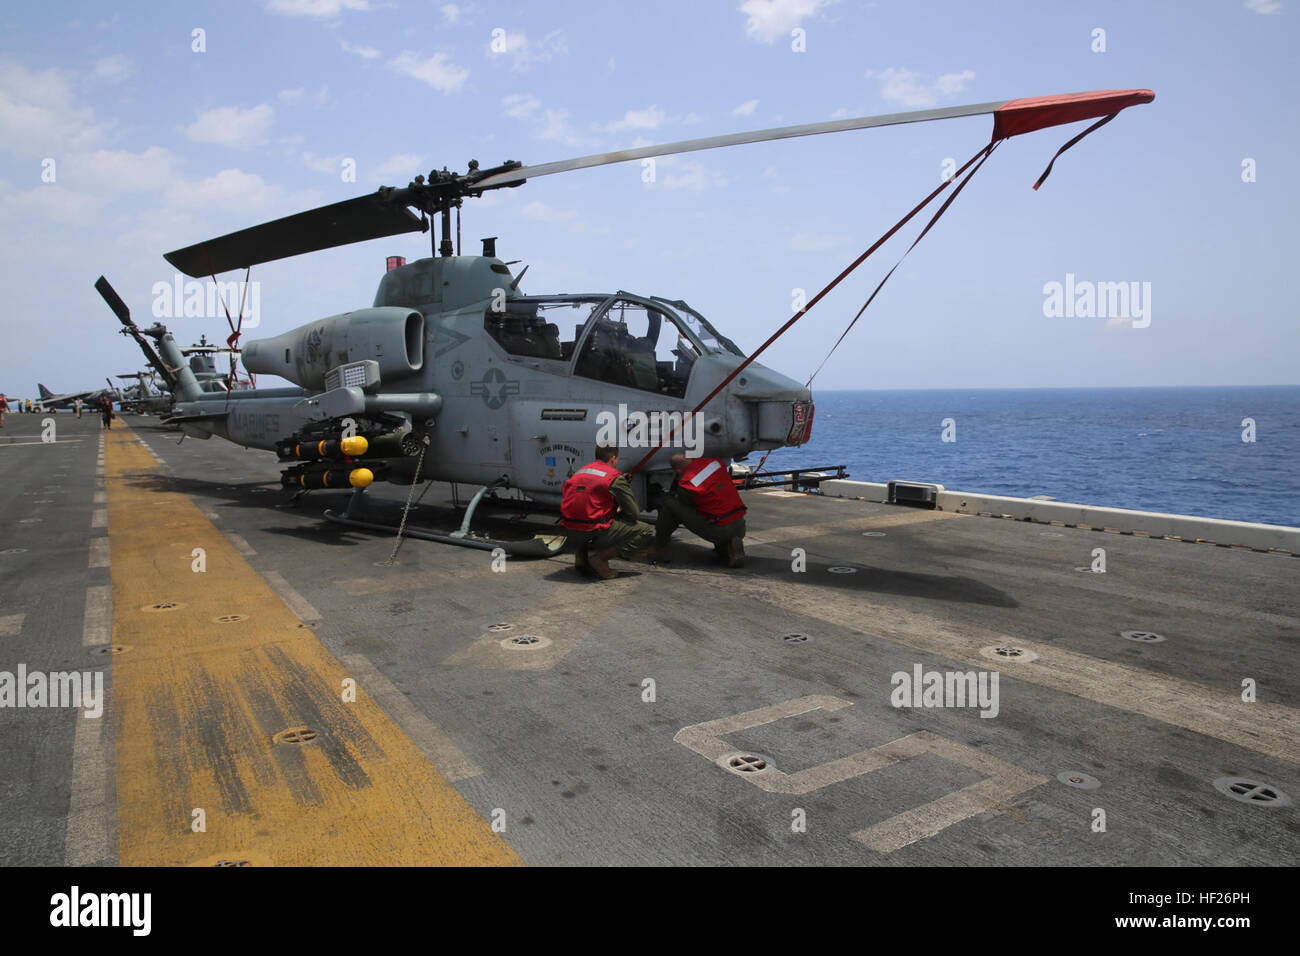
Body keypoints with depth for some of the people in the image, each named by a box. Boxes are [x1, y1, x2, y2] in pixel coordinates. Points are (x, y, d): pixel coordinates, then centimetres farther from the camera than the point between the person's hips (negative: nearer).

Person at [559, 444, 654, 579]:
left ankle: (582, 553, 15)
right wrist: (620, 512, 23)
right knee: (648, 532, 5)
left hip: (571, 530, 7)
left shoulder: (579, 472, 16)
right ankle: (601, 556, -7)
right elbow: (634, 513, -3)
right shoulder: (615, 477, -3)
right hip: (596, 531, -7)